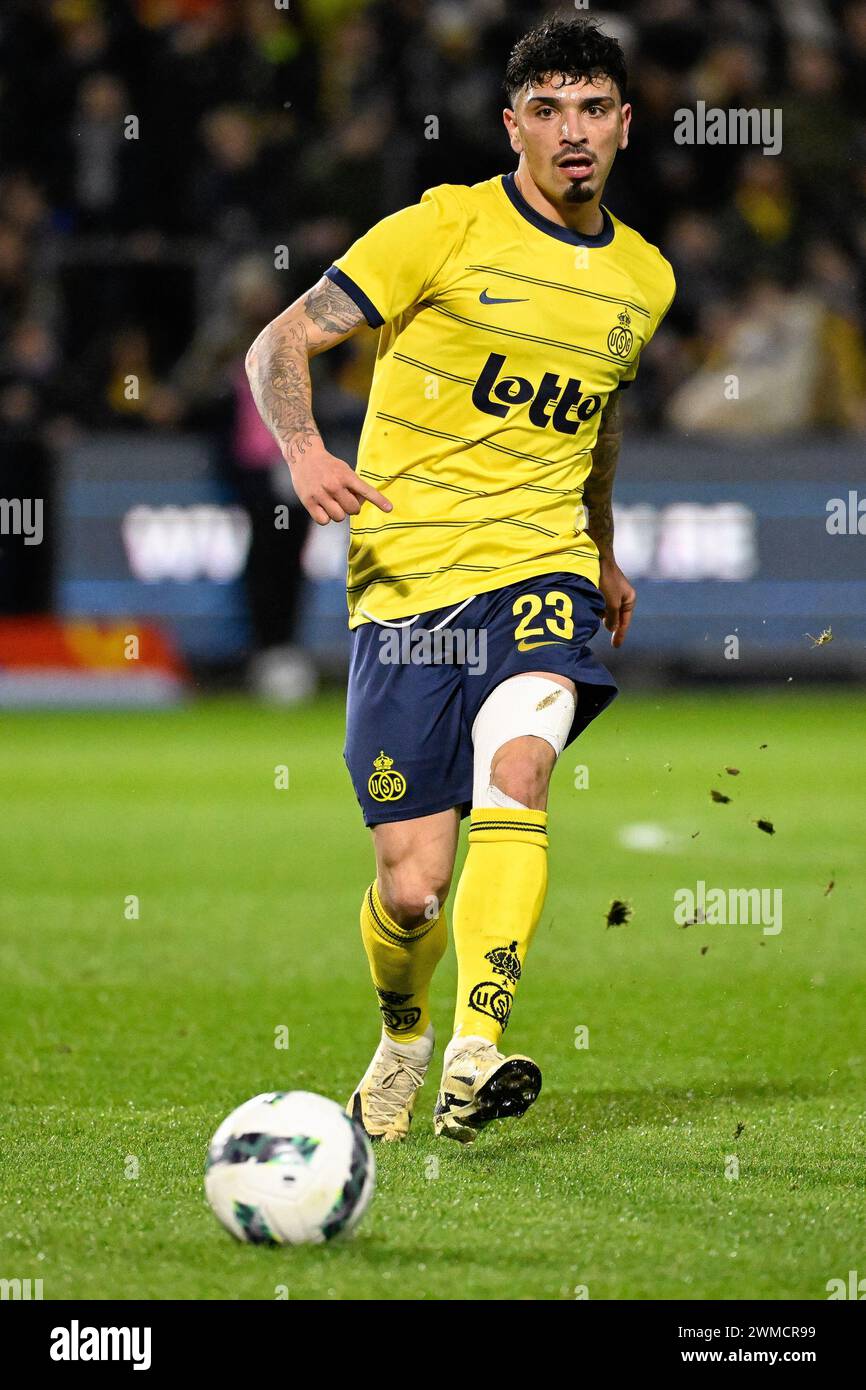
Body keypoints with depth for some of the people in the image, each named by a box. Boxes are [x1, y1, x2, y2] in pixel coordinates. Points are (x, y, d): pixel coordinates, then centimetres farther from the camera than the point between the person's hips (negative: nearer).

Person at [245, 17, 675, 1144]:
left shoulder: (643, 278, 12)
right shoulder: (448, 227, -3)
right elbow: (281, 345, -4)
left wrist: (601, 554, 37)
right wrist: (304, 451, -22)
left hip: (538, 568, 2)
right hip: (405, 583, -2)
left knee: (517, 768, -30)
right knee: (412, 888, -4)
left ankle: (475, 1058, -38)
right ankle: (402, 1034, 30)